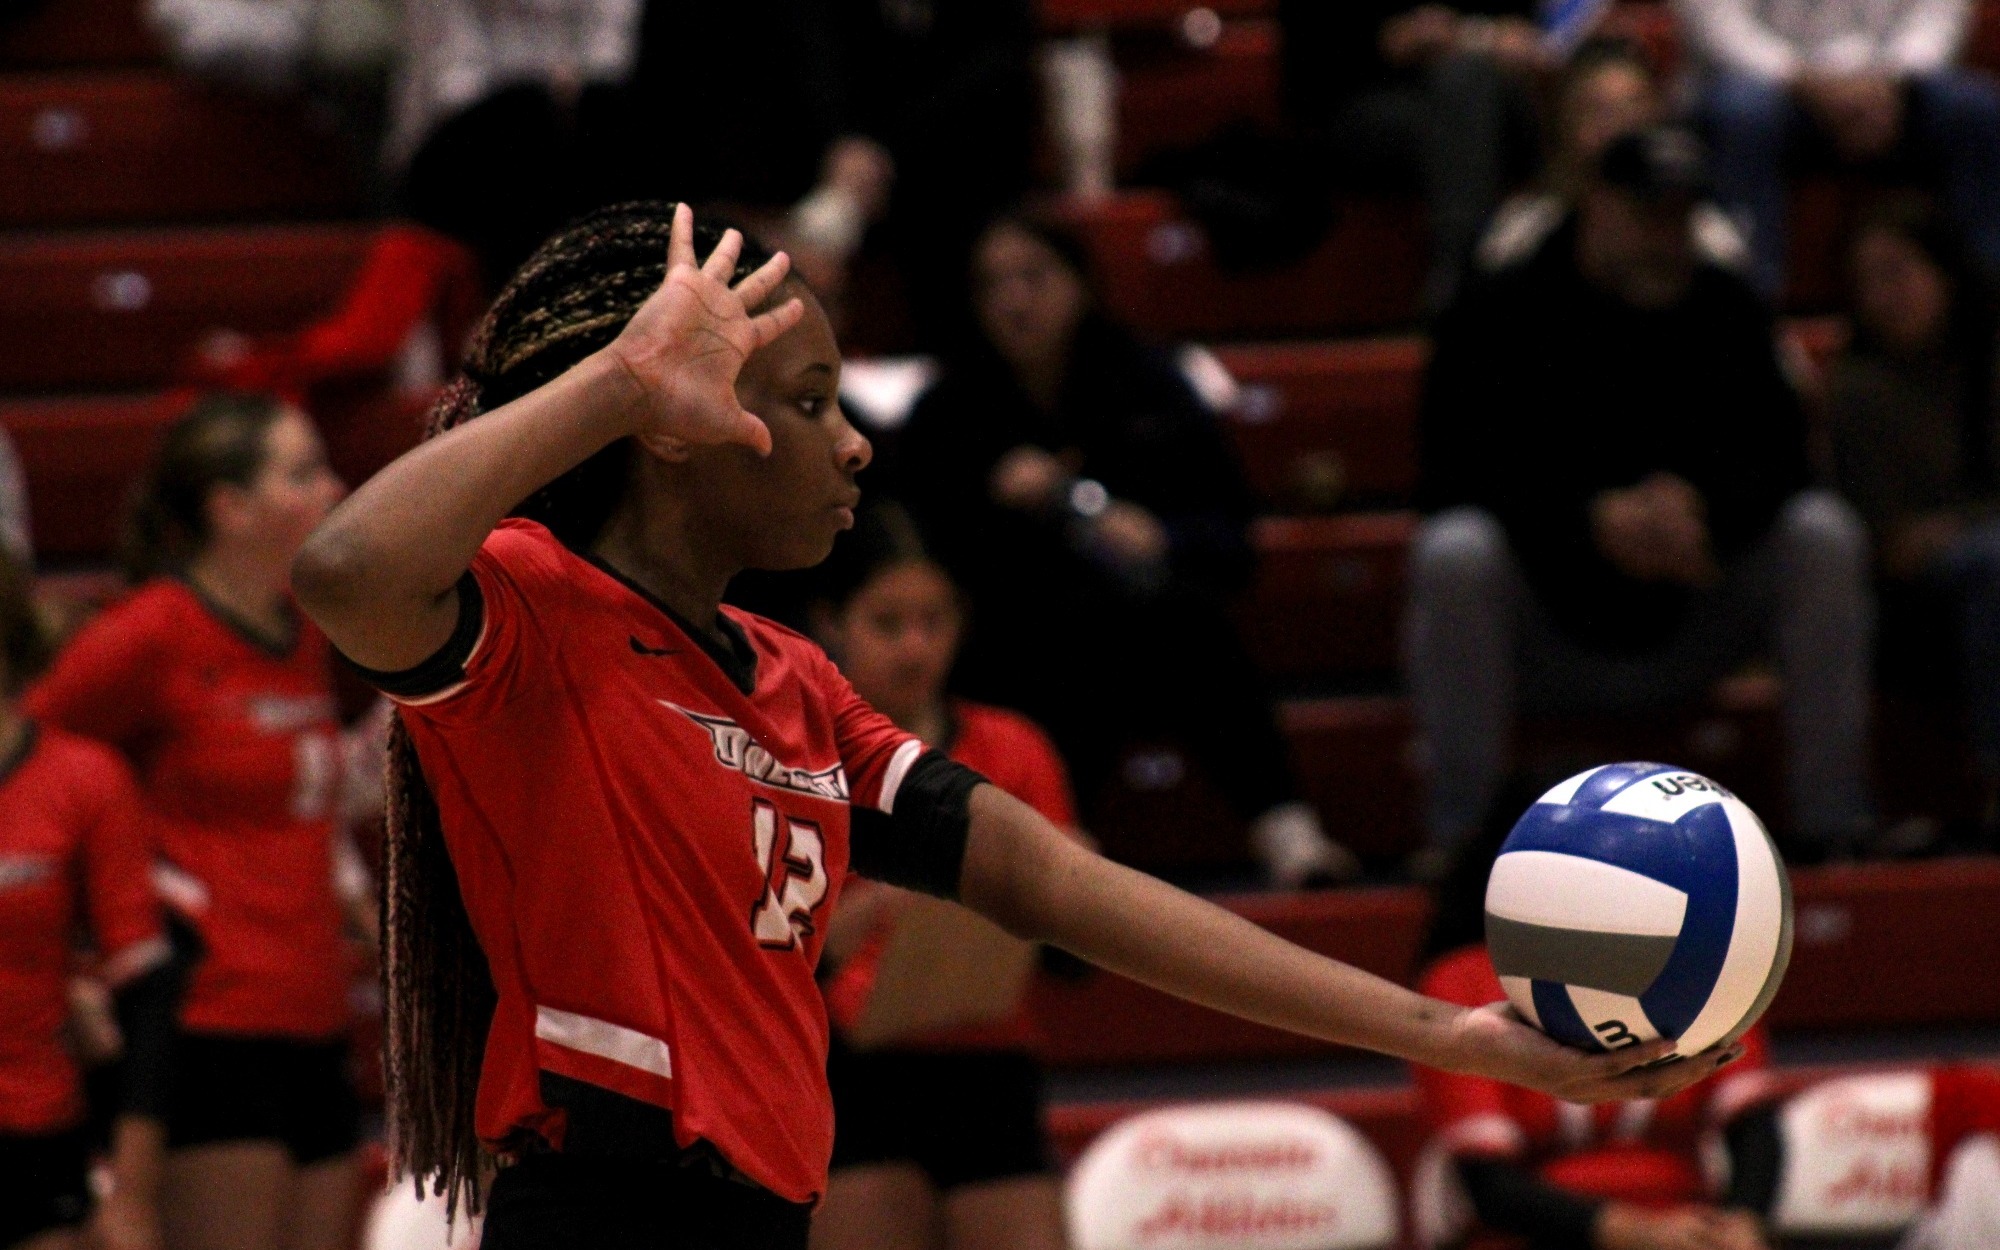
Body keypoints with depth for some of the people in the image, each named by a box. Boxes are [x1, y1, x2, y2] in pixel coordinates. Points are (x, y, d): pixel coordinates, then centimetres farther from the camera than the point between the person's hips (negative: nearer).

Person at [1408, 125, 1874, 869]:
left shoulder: (1724, 312, 2)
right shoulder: (1503, 315, -8)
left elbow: (1775, 456, -8)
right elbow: (1453, 476, -18)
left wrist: (1699, 511, -31)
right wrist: (1595, 521, -31)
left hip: (1686, 632, 3)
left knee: (1824, 532, -16)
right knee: (1456, 553, -33)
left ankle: (1832, 824, -16)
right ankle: (1458, 831, -24)